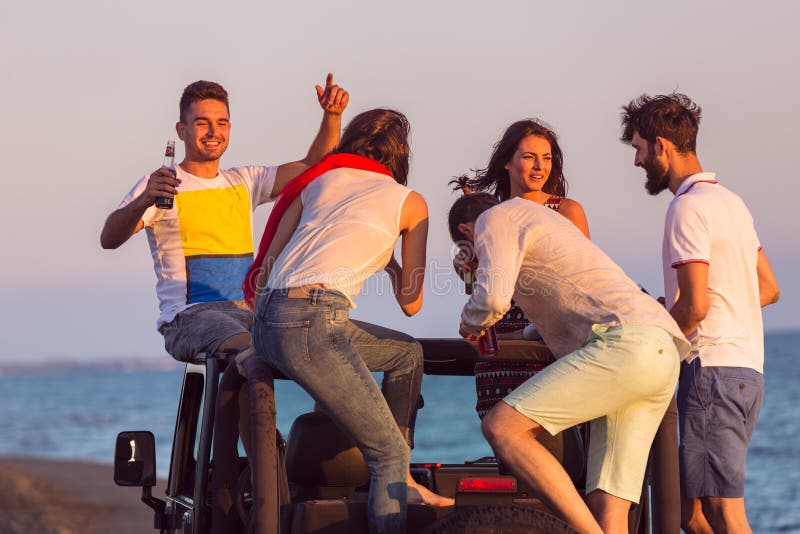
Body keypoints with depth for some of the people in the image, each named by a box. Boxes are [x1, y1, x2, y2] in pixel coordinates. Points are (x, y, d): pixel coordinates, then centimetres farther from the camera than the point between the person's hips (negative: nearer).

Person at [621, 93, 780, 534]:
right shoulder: (730, 201, 19)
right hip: (747, 370, 10)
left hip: (713, 369, -10)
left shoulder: (688, 208, -10)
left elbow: (695, 305, -19)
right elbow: (769, 289, 23)